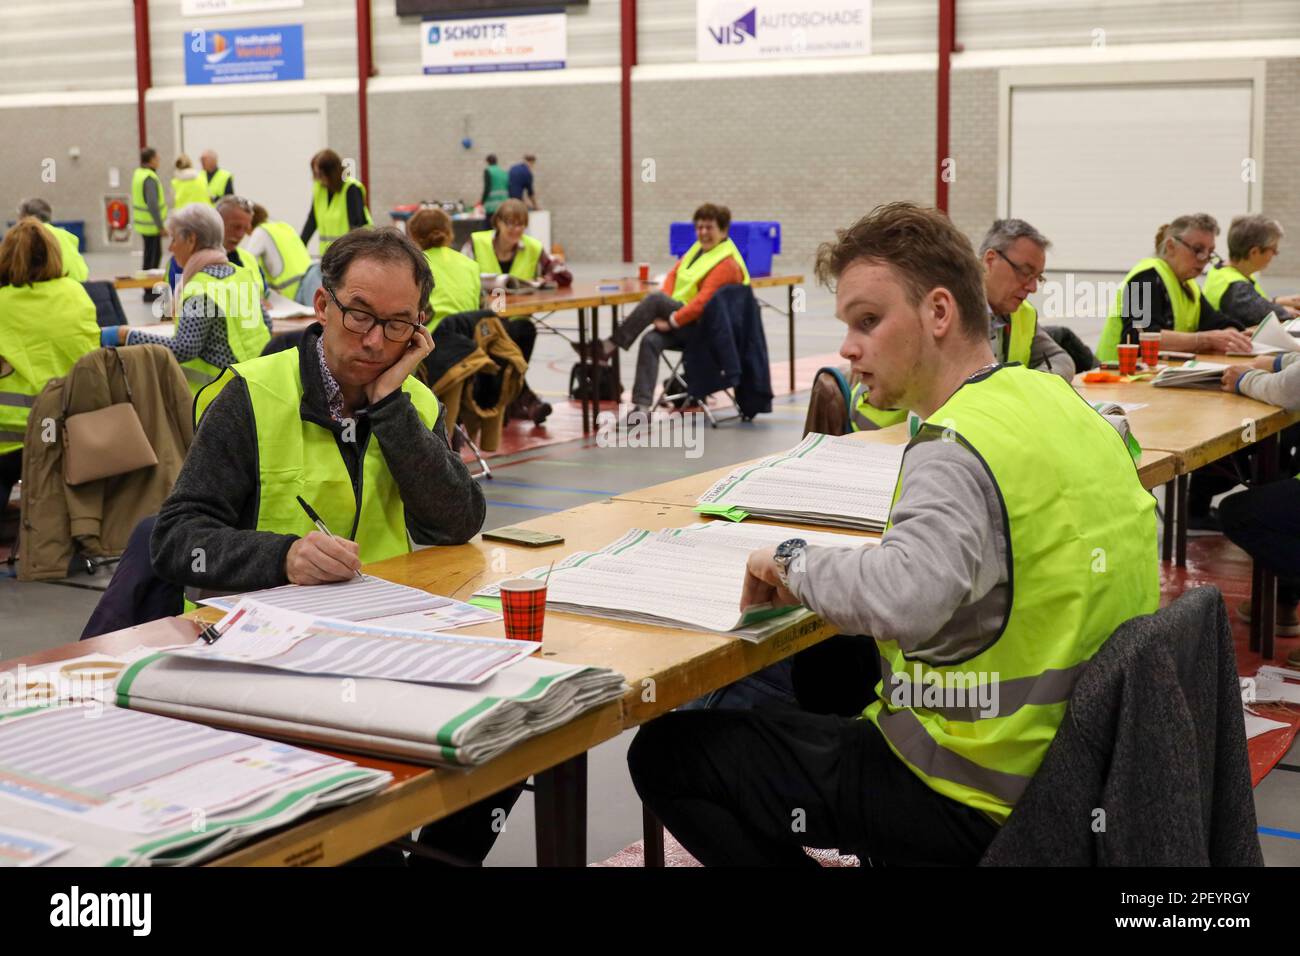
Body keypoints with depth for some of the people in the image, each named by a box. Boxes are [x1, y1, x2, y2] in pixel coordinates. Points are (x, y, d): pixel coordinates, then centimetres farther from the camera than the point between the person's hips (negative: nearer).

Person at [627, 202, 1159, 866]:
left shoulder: (959, 454, -26)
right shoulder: (1056, 398, 1)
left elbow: (903, 598, -45)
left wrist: (794, 562, -22)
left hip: (981, 796, -9)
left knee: (663, 754, -1)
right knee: (827, 662, 34)